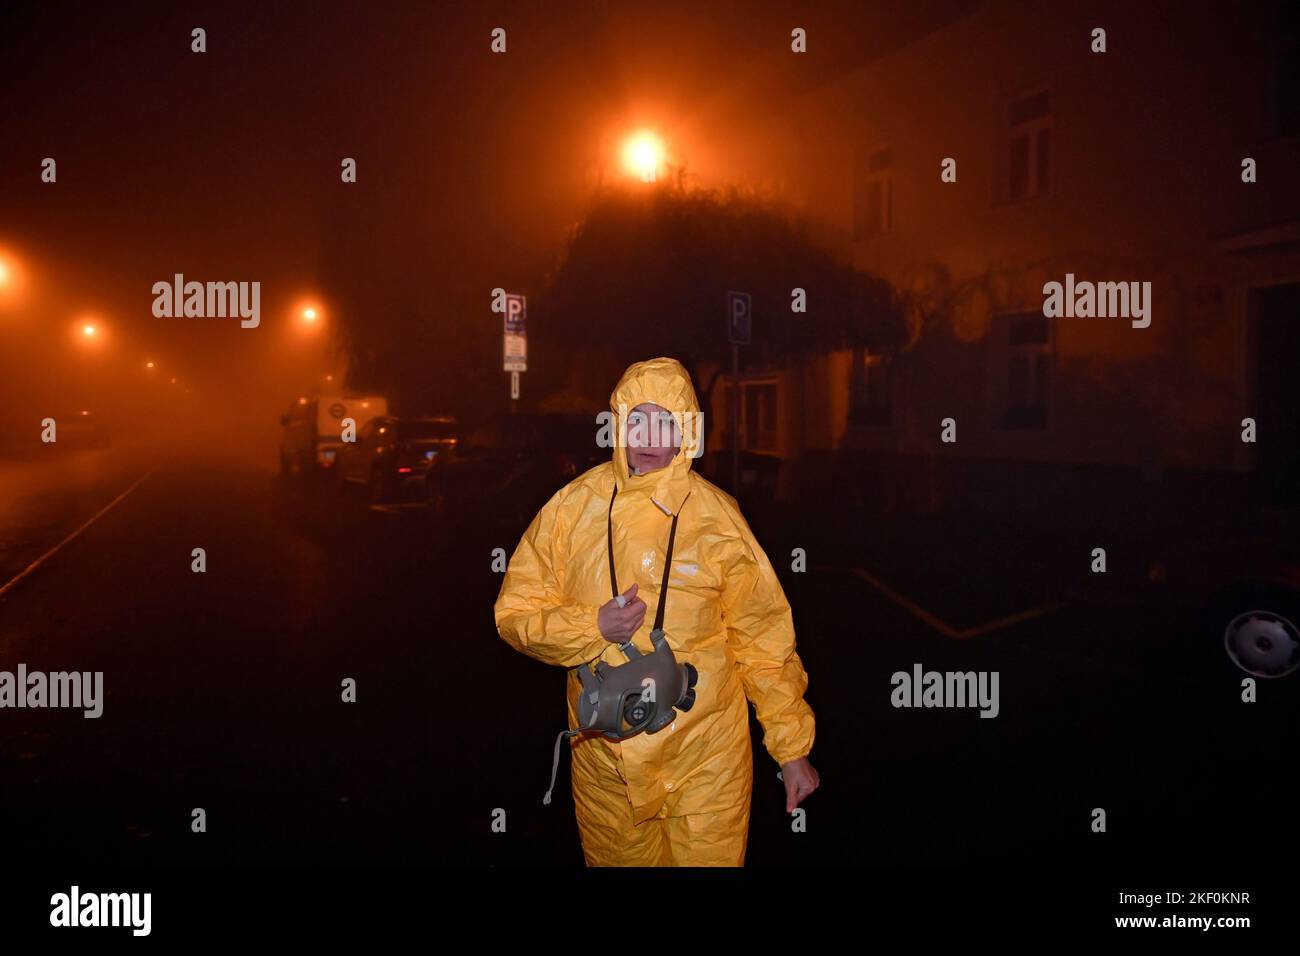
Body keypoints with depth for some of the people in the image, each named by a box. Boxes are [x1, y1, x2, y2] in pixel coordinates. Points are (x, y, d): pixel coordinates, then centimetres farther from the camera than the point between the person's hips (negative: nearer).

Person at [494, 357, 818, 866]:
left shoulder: (716, 518, -8)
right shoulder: (573, 506, -5)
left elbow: (763, 639, -2)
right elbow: (515, 614, -1)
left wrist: (792, 750, 2)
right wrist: (595, 626, -18)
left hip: (704, 754, -1)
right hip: (603, 754, 2)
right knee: (616, 858, 19)